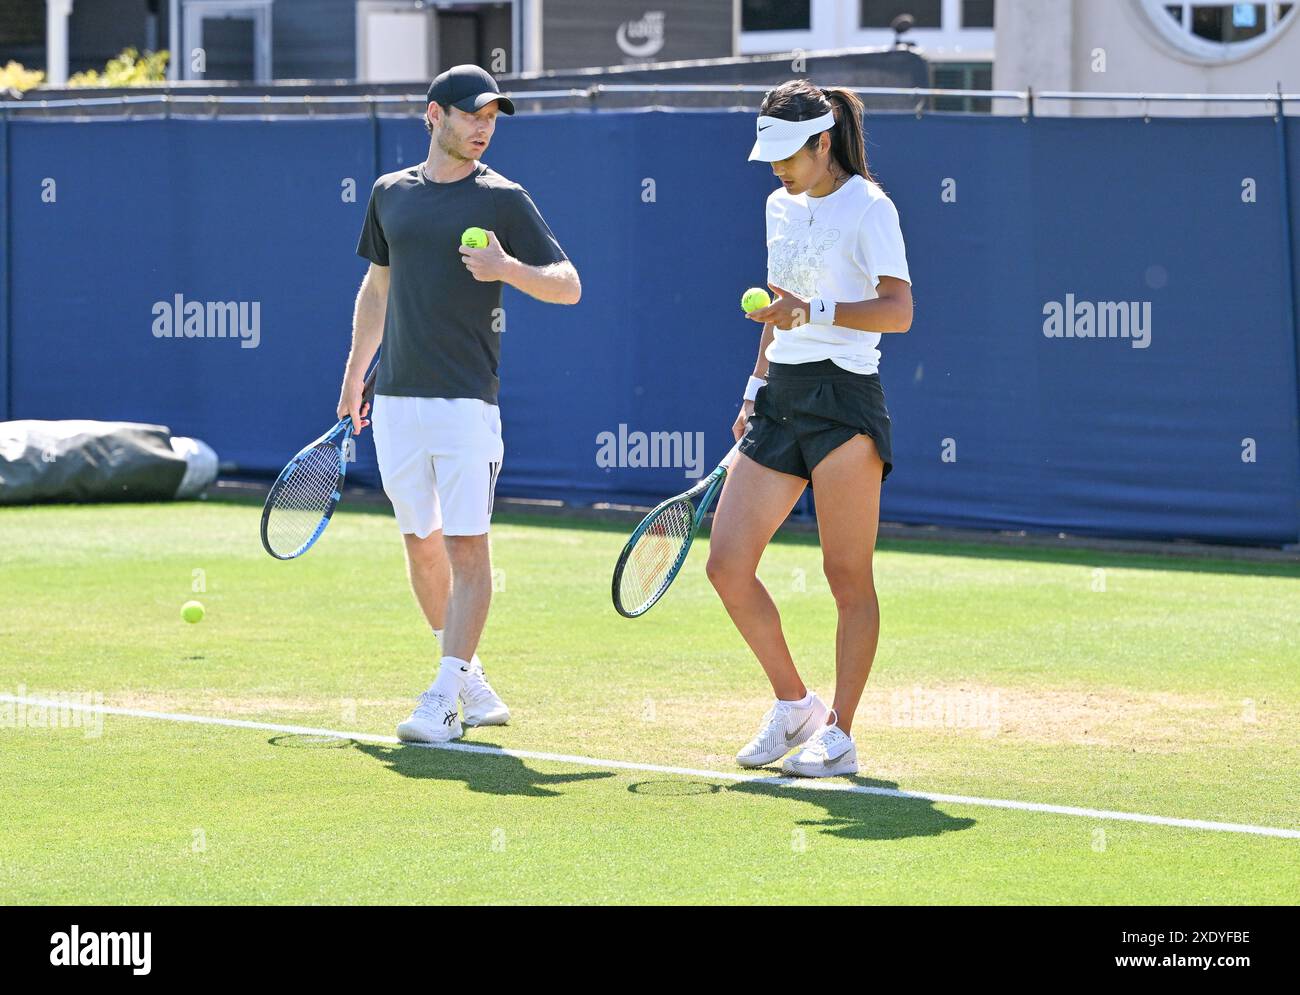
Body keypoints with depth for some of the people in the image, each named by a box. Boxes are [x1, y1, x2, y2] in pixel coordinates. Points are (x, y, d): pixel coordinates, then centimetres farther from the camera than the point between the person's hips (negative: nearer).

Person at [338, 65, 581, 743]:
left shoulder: (502, 199, 0)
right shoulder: (391, 193, 12)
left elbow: (568, 285, 0)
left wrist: (508, 268, -18)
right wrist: (354, 376, 23)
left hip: (466, 400, -4)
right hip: (395, 400, 5)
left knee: (467, 545, -8)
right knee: (421, 543, 8)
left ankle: (445, 697, -9)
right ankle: (470, 680, 21)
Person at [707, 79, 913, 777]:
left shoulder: (867, 207, -7)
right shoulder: (781, 206, 16)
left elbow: (899, 310, -15)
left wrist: (813, 311, -26)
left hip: (842, 401, -8)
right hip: (781, 400, 8)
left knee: (847, 576, -2)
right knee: (727, 567, 1)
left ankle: (838, 737, 4)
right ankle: (794, 706, 16)